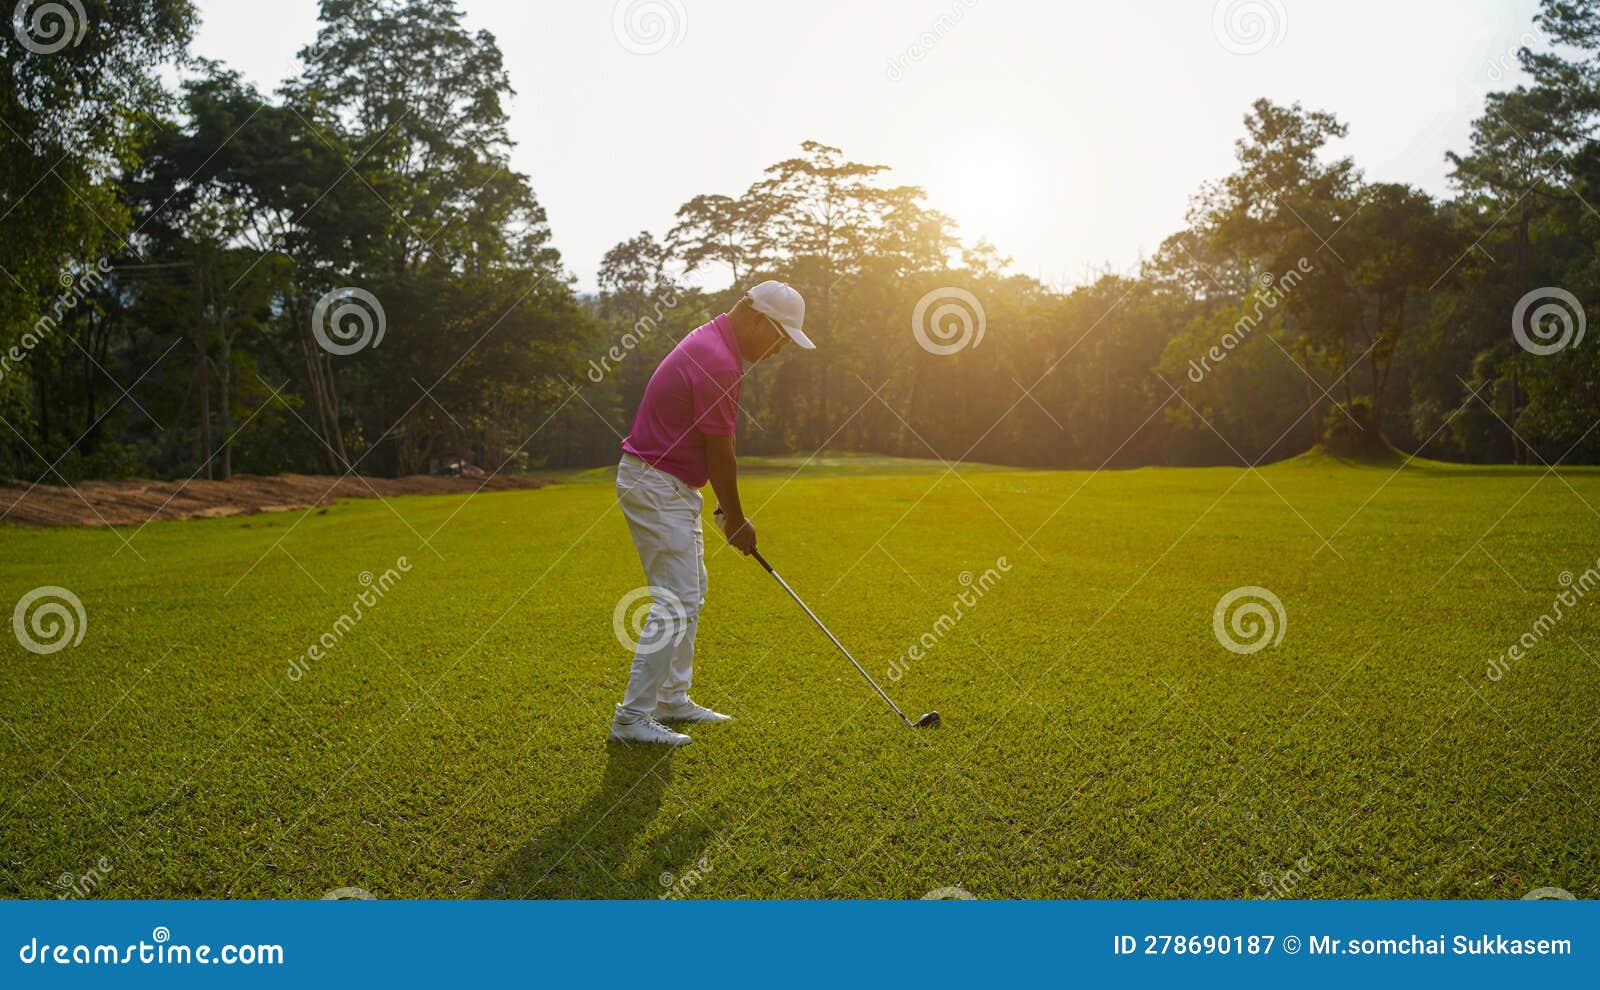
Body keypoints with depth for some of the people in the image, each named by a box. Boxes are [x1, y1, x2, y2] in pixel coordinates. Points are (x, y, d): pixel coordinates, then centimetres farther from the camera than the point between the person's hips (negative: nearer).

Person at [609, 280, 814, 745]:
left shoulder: (711, 342, 12)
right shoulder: (718, 362, -22)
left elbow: (714, 447, 16)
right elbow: (719, 452, -16)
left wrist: (728, 508, 16)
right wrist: (736, 518, -5)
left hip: (669, 485, 11)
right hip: (657, 486, -11)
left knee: (690, 593, 17)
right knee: (676, 603, -9)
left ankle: (673, 699, 25)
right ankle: (632, 717, -4)